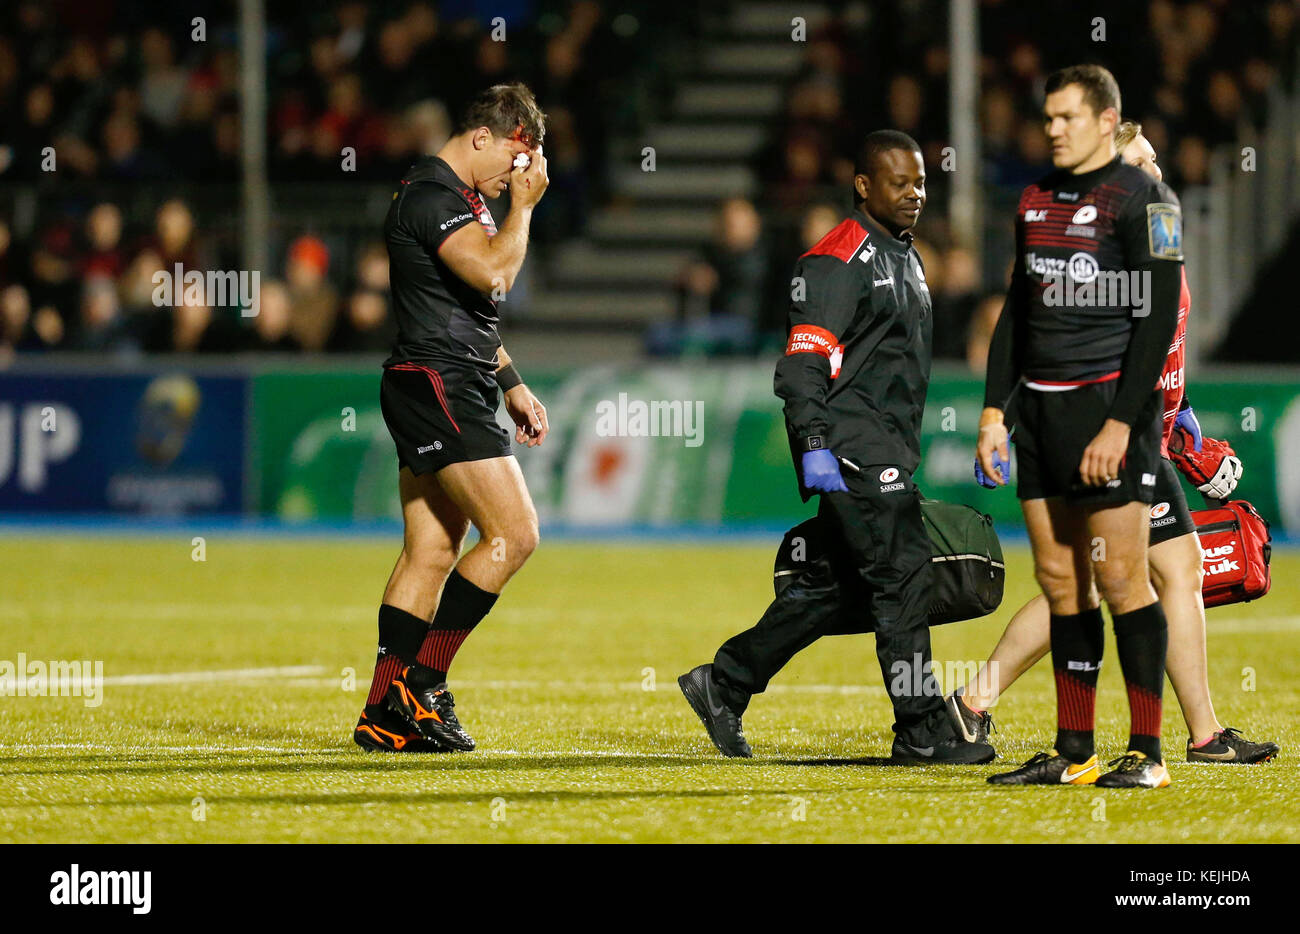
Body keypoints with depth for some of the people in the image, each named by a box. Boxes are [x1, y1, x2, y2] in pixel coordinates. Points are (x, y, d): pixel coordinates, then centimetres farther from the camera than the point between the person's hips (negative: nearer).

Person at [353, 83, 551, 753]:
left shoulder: (463, 197, 21)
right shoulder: (430, 195, -13)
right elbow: (494, 273, -26)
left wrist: (512, 384, 27)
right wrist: (524, 205, -12)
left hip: (454, 390, 11)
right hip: (437, 388, -11)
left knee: (429, 553, 7)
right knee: (514, 533, -14)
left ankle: (384, 717, 7)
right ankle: (420, 683, -11)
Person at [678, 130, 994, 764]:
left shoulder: (904, 257, 21)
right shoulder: (838, 261, -11)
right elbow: (803, 363, -17)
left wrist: (909, 456, 26)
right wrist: (814, 446, -25)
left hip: (886, 451, 10)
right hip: (852, 448, -10)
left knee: (825, 589, 10)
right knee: (904, 575, -10)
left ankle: (723, 684, 19)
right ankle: (921, 730, -7)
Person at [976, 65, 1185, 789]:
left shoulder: (1143, 199, -7)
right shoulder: (1037, 200, 15)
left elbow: (1158, 318, -12)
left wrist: (1119, 423, -18)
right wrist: (996, 409, 12)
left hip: (1111, 402, -7)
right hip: (1040, 405, 7)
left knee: (1120, 578, -8)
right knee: (1060, 579, 6)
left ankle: (1148, 752, -3)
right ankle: (1074, 752, 10)